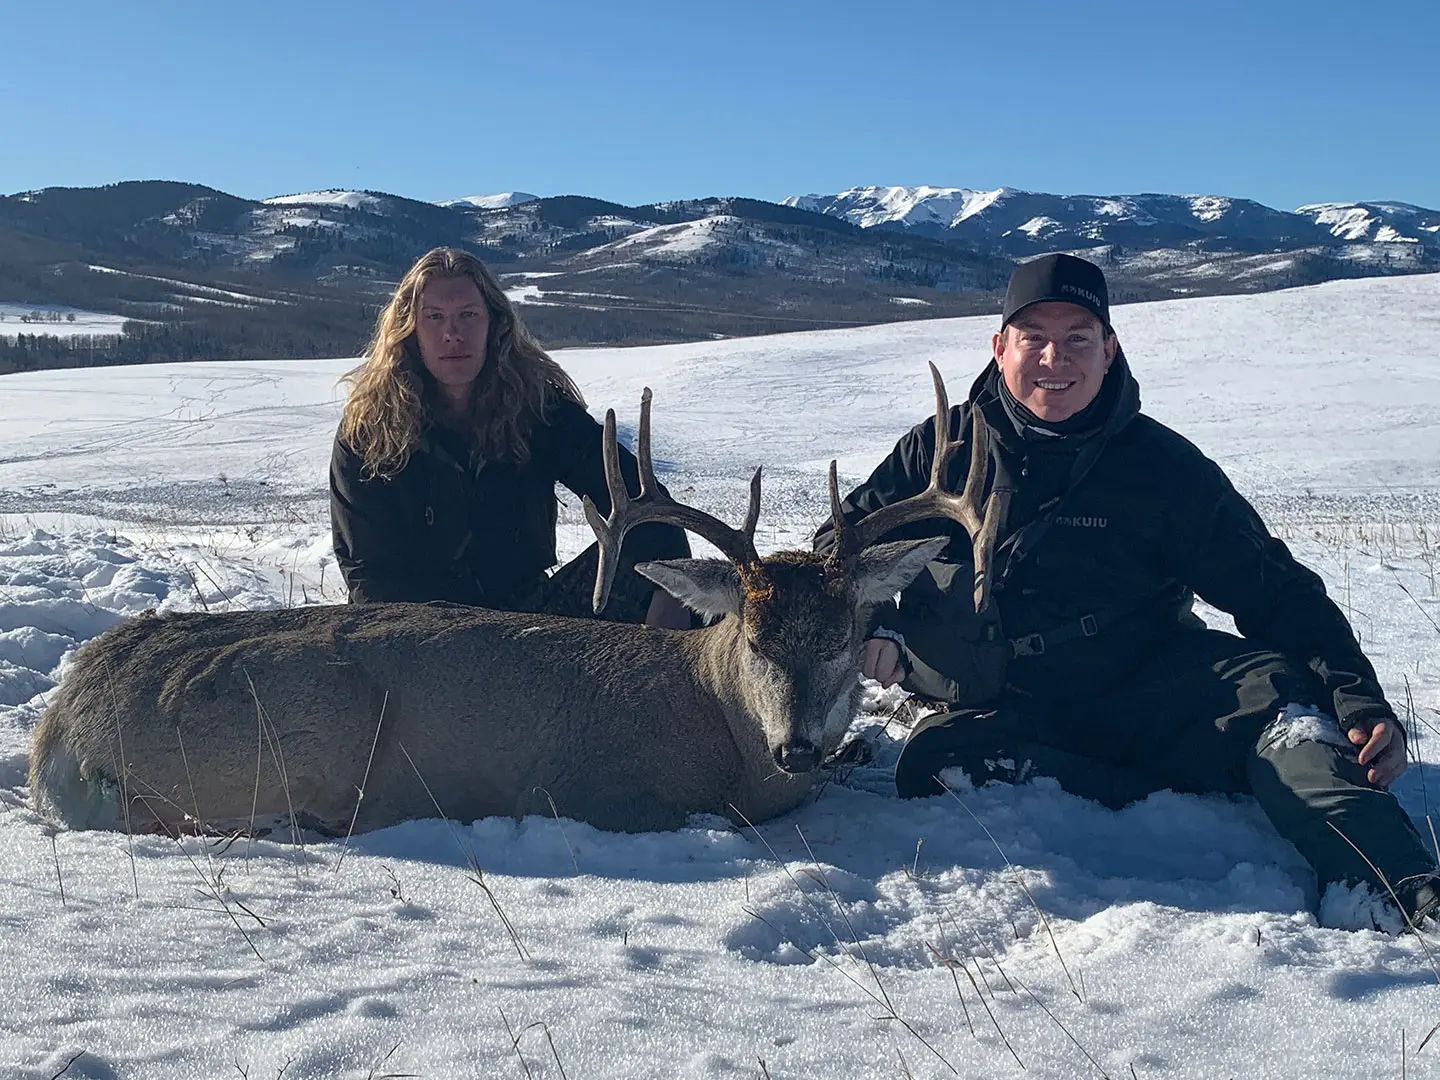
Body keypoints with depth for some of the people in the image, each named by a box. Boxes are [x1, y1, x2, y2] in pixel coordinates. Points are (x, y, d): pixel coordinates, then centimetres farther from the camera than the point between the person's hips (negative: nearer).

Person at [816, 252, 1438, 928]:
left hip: (1151, 689, 0)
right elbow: (844, 543, 12)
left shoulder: (1163, 465, 1)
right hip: (1007, 712, 1)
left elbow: (1276, 593, 0)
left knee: (1277, 690, -28)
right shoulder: (946, 448, 4)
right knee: (934, 761, -31)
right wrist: (870, 625, -10)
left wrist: (1361, 703, -15)